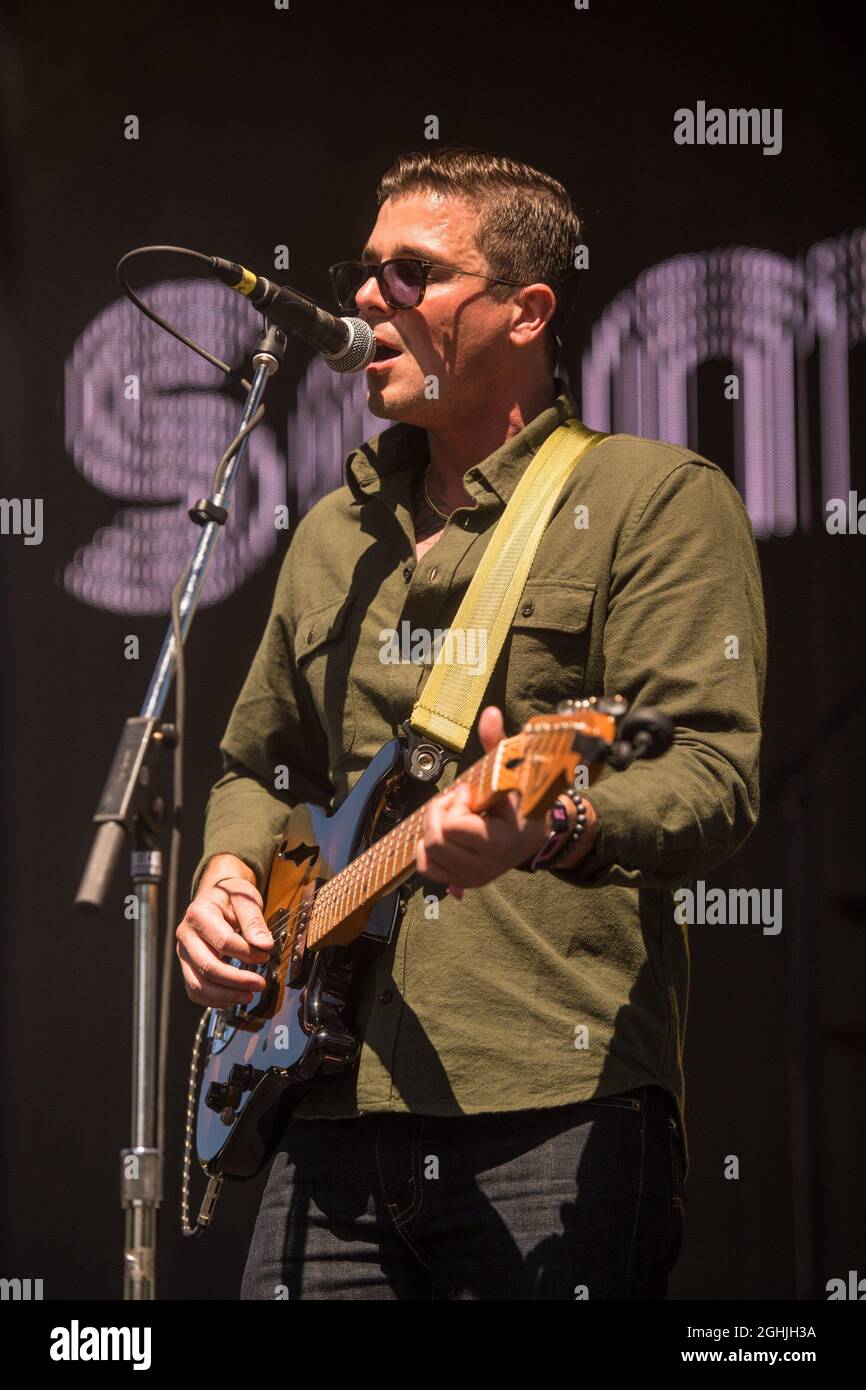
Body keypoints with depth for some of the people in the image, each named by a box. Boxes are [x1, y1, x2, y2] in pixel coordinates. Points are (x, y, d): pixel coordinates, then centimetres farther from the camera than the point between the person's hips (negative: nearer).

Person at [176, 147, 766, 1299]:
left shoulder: (657, 498, 2)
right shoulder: (334, 537, 23)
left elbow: (714, 780, -10)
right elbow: (259, 765, 32)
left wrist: (554, 830, -30)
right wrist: (228, 877, 10)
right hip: (337, 1116, 6)